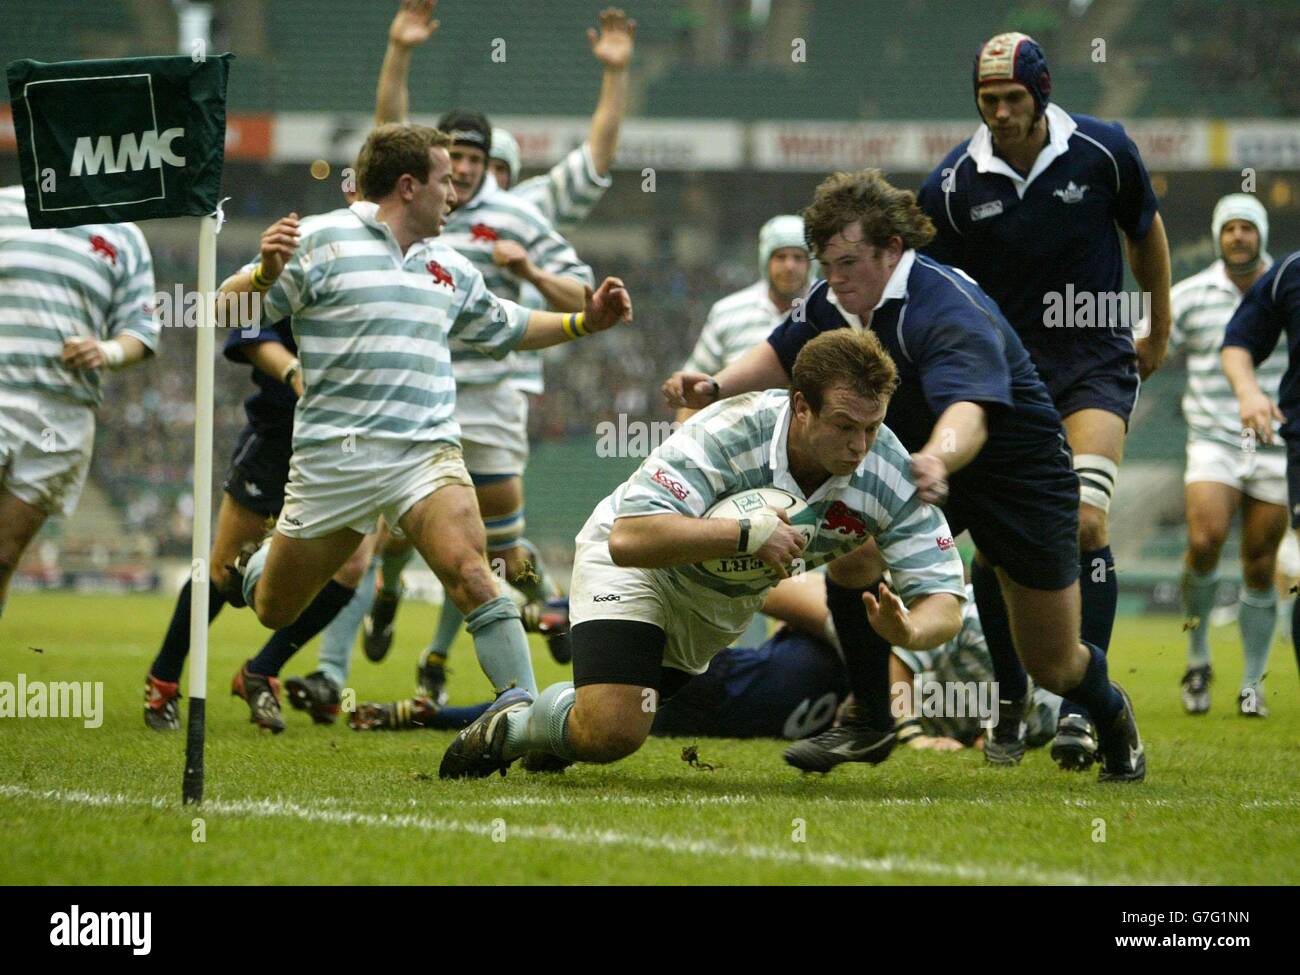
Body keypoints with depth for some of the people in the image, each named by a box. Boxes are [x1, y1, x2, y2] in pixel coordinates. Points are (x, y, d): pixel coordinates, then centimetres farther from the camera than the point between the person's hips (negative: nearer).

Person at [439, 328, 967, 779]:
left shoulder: (893, 476, -27)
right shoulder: (724, 435, -39)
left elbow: (943, 600, -25)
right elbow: (628, 539, -46)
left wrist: (909, 631, -48)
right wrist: (748, 533, -49)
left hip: (736, 594, 6)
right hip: (634, 562, -6)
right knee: (610, 733, -24)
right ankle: (514, 722, 6)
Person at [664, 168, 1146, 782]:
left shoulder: (948, 310, -34)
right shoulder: (834, 302, -11)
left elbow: (969, 411, -51)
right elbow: (785, 353, 9)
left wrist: (937, 459, -73)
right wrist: (716, 386, -10)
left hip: (1020, 473, -6)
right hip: (914, 461, 6)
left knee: (1053, 664, 2)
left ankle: (1112, 715, 39)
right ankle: (871, 719, -7)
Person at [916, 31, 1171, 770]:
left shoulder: (1103, 151, -7)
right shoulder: (953, 185, -6)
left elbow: (1146, 231, 11)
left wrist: (1160, 331, 18)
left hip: (1096, 363, -2)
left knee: (1085, 522, -19)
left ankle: (1082, 704, -19)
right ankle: (1012, 704, 17)